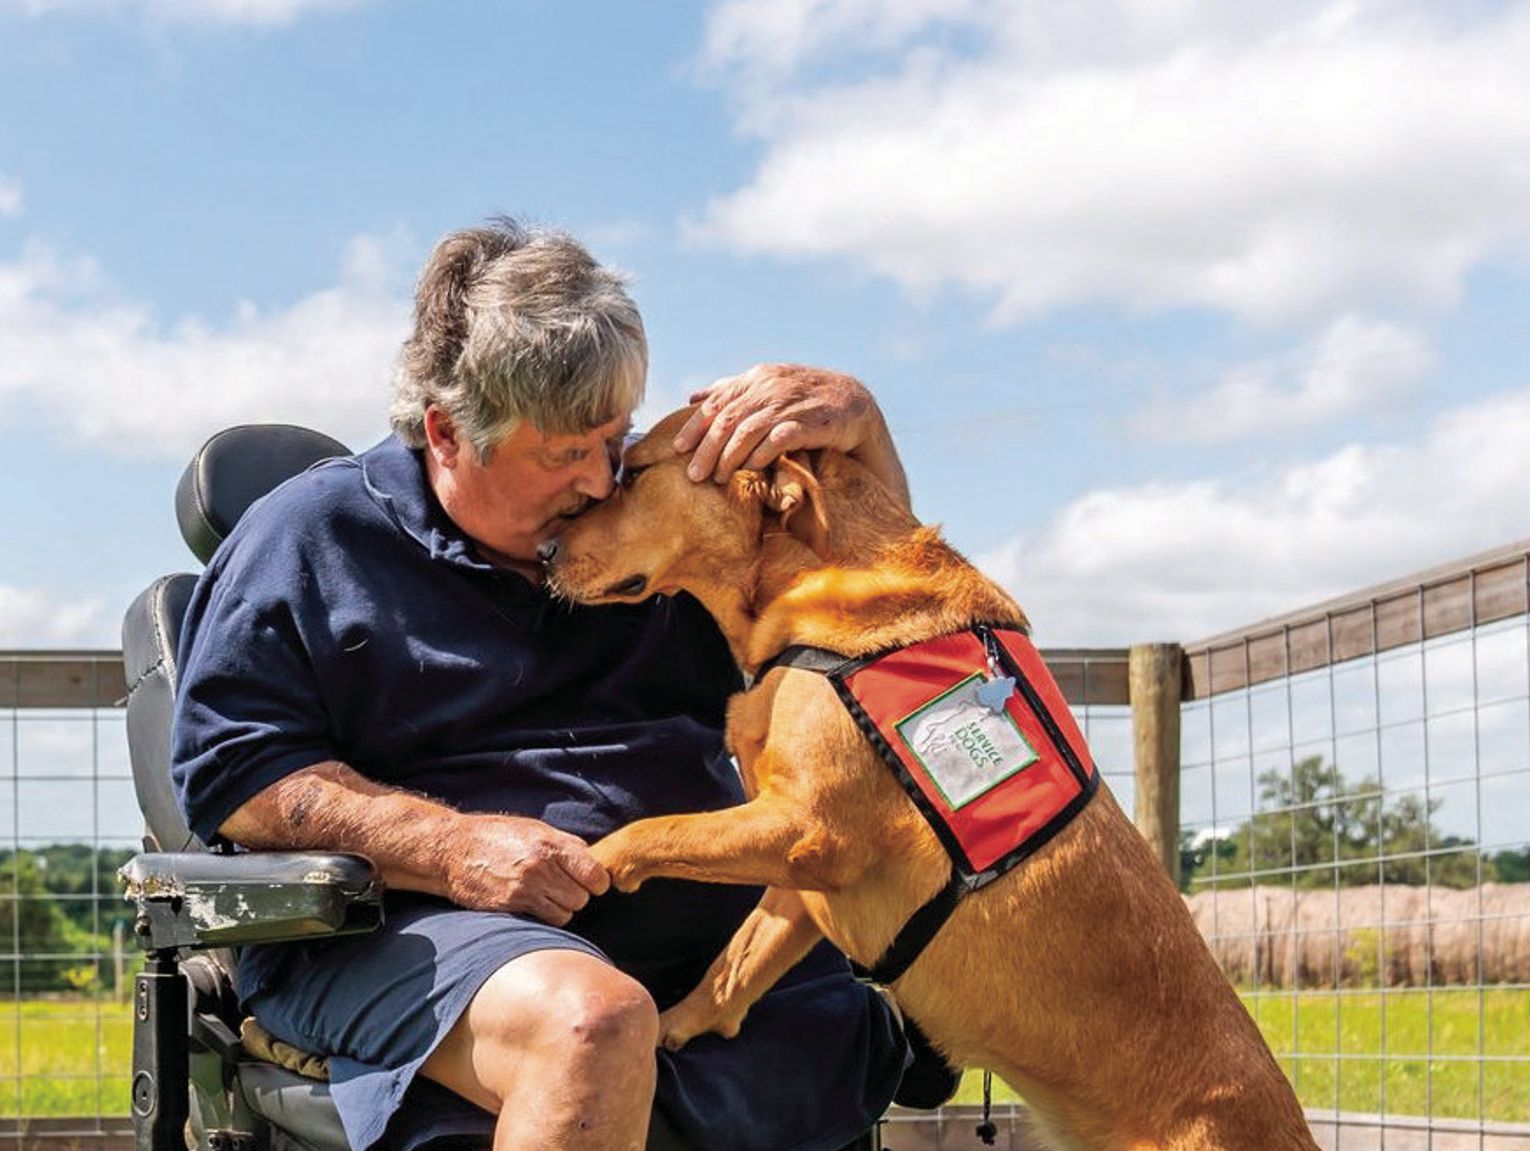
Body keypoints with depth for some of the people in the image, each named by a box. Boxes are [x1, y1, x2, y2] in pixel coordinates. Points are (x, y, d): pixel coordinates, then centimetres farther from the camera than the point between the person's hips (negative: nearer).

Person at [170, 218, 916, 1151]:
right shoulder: (317, 535, 7)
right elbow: (229, 775, -1)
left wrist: (856, 421, 2)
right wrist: (450, 847, -14)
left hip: (696, 916, 4)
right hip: (414, 927, -4)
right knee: (592, 1024, -38)